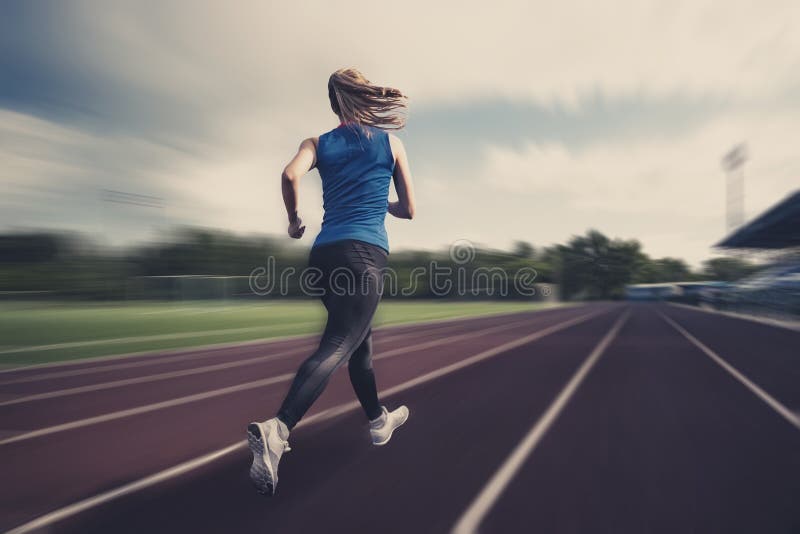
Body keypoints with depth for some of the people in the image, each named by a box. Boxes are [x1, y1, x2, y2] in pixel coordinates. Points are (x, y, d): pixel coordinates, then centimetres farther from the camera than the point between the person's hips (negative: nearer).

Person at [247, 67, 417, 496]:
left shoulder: (318, 143, 14)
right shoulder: (391, 143, 12)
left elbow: (290, 175, -9)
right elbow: (408, 210, 14)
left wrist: (294, 220, 7)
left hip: (324, 252, 5)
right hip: (365, 252, -4)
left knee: (360, 340, 19)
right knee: (337, 347, -14)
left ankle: (379, 420, 35)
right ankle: (277, 428, -34)